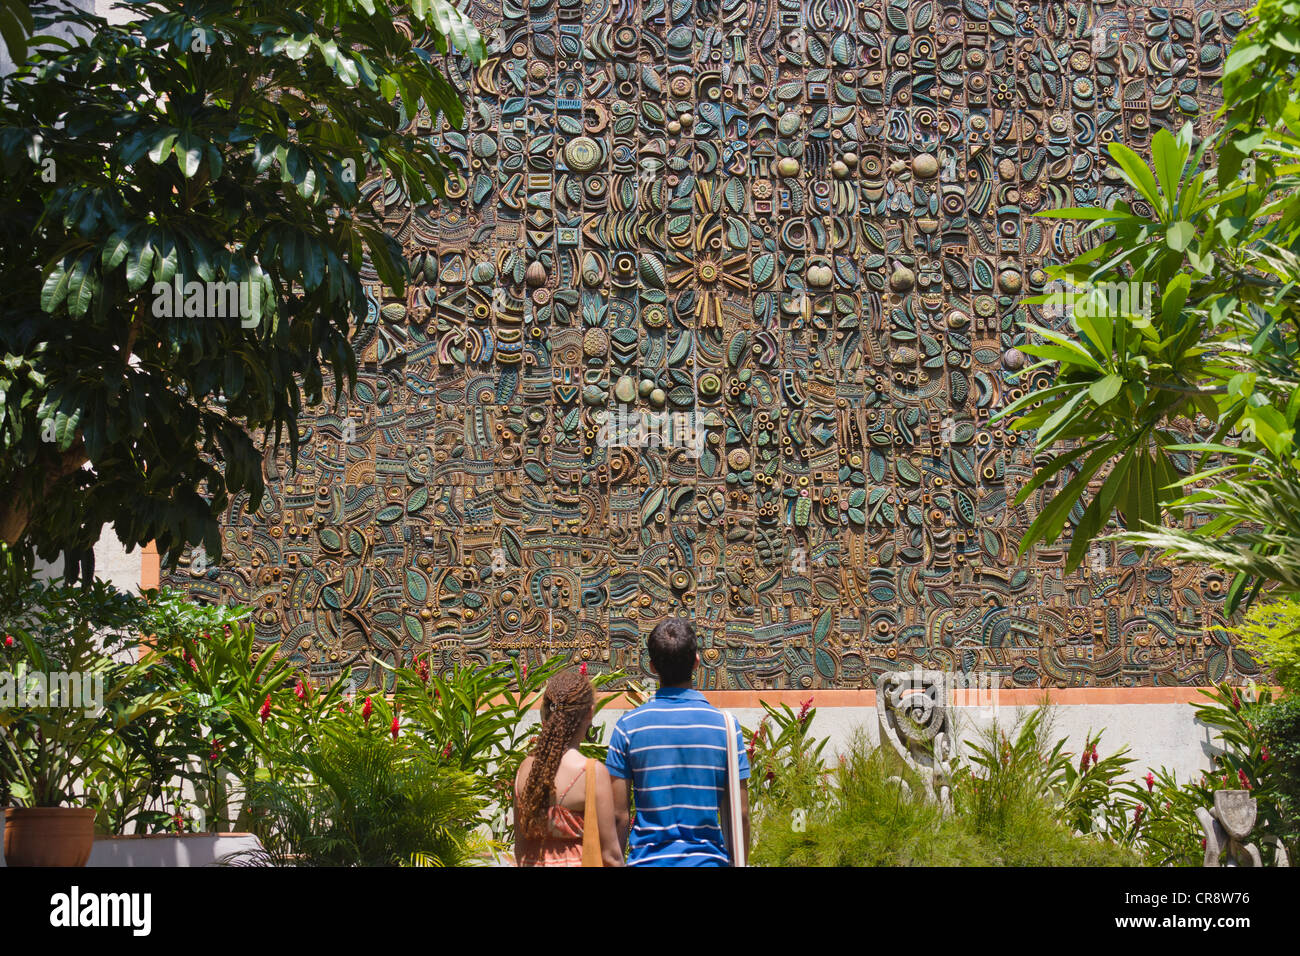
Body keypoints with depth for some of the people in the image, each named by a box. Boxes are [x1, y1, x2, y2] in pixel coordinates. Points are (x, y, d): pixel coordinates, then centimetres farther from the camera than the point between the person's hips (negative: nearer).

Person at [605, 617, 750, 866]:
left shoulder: (629, 726, -2)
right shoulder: (724, 725, -1)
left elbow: (618, 814, -2)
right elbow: (740, 814, 0)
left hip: (647, 861, 0)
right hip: (708, 860, 0)